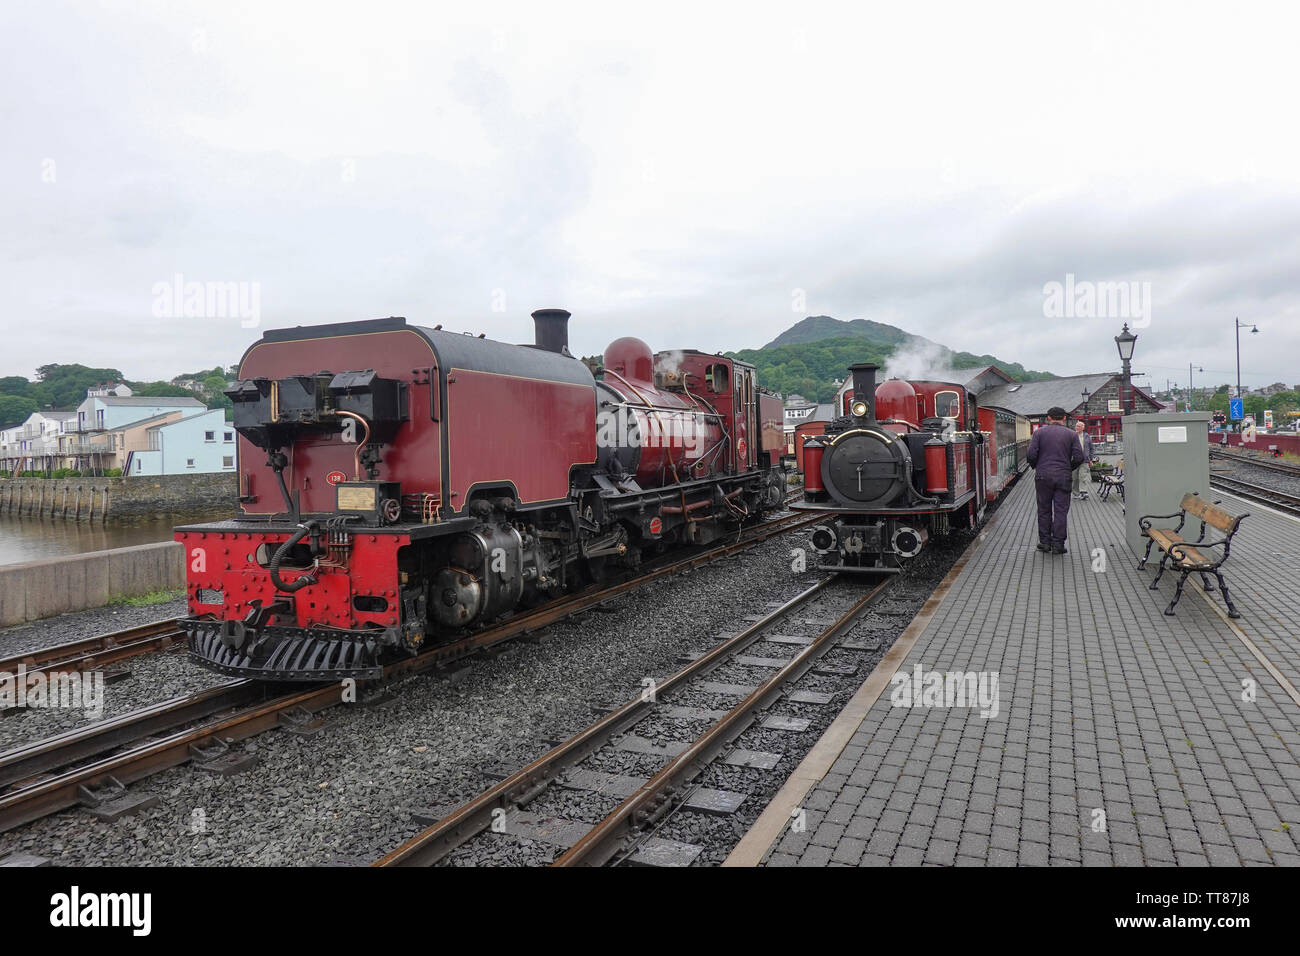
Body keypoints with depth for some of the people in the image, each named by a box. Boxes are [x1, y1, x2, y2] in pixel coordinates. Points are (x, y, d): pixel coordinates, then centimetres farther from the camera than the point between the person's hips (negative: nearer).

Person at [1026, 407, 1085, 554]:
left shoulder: (1040, 432, 1)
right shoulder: (1071, 434, 4)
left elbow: (1031, 455, -6)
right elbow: (1079, 457, -3)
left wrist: (1035, 467, 12)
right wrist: (1070, 468, 14)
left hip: (1043, 477, 0)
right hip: (1063, 478, 0)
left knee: (1044, 509, 10)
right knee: (1061, 511, 3)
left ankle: (1045, 542, 13)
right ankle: (1058, 544, 2)